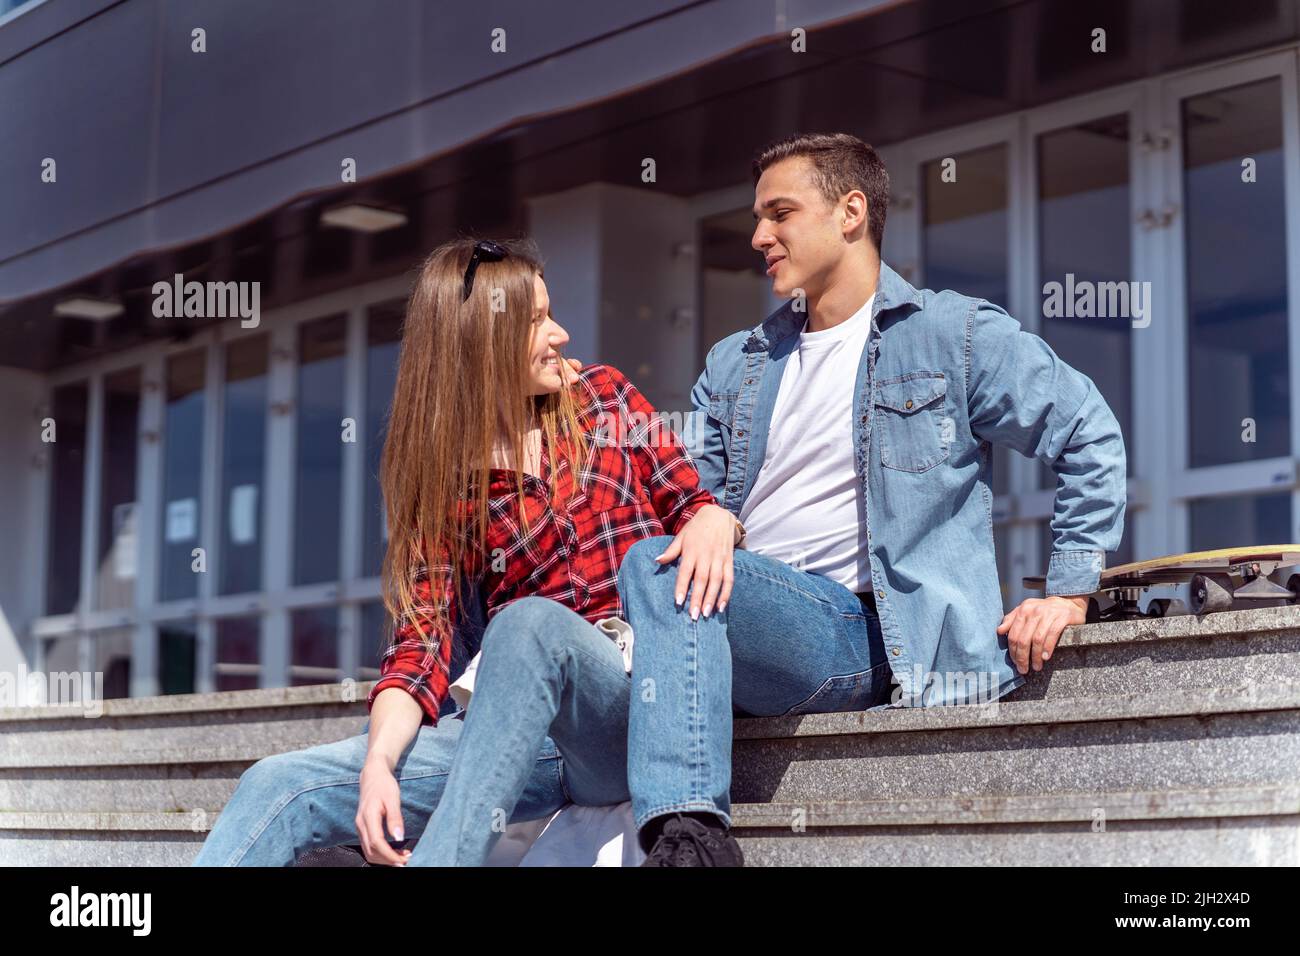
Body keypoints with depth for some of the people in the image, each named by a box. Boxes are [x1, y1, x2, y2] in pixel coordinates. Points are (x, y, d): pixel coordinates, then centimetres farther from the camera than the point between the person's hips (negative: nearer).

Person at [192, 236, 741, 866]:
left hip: (635, 715, -2)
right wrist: (378, 763, -17)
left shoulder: (602, 398, 13)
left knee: (530, 621, -36)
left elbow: (693, 503, 14)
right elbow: (423, 640, 2)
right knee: (280, 788, -16)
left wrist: (712, 525, -12)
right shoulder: (443, 482, 11)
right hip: (528, 733, 2)